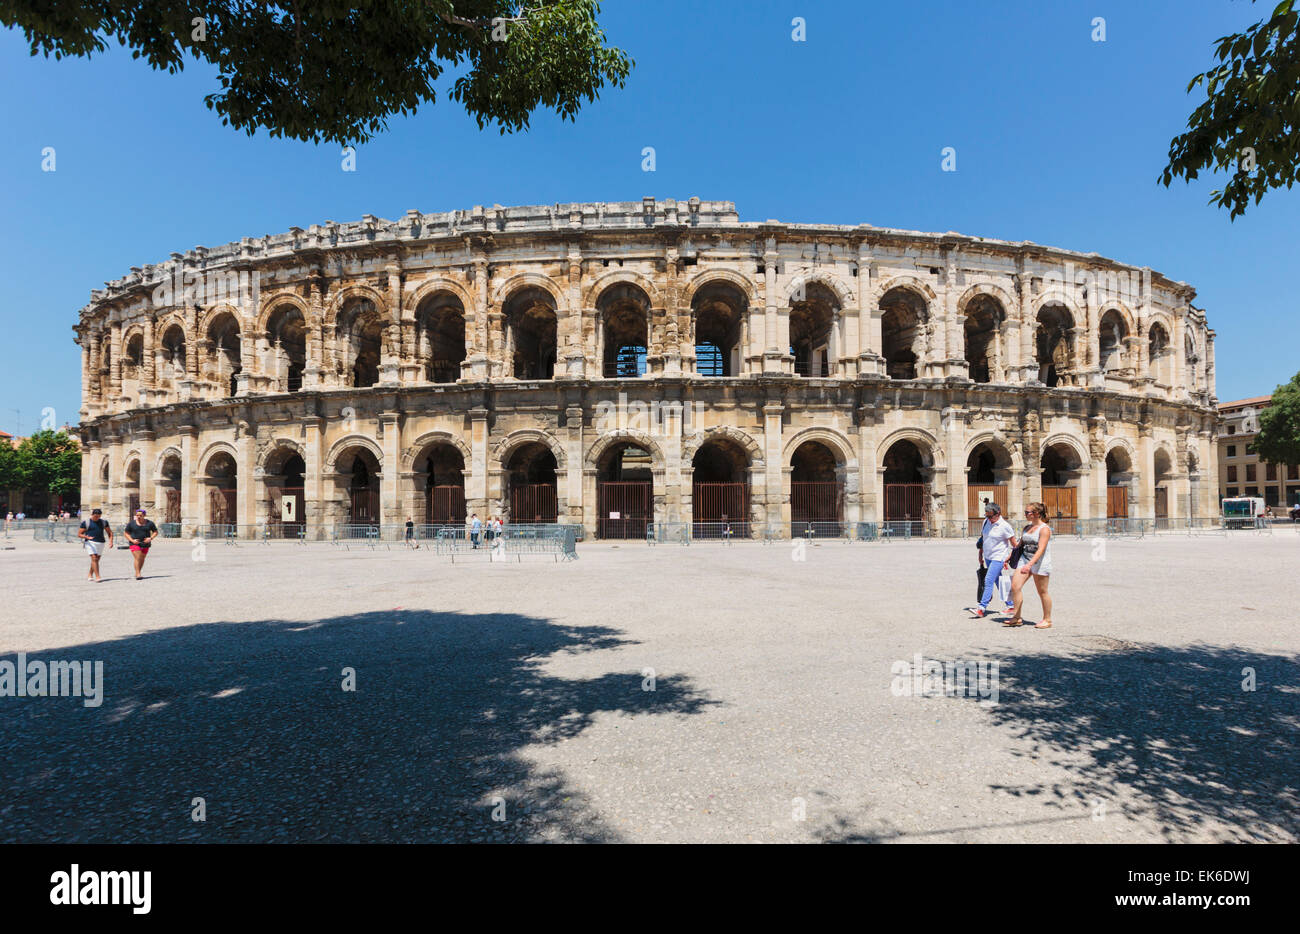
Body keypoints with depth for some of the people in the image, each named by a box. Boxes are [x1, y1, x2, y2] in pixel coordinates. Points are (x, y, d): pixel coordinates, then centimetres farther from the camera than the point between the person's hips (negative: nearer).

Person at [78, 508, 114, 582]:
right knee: (94, 558, -16)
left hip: (100, 543, 4)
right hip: (90, 542, -4)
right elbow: (79, 534, 0)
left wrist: (111, 541, 1)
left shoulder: (103, 522, 11)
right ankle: (97, 577, -21)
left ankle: (90, 575, 27)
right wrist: (87, 537, -19)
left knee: (96, 560, 9)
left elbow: (110, 532, 16)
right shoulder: (86, 523, 0)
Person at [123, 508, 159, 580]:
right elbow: (126, 533, 3)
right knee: (137, 558, -15)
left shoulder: (149, 523, 0)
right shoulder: (131, 523, -3)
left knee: (142, 559, 10)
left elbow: (155, 532, 6)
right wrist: (132, 540, -13)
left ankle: (137, 573, 25)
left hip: (145, 544, 3)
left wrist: (150, 538, -12)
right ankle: (138, 575, -17)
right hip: (135, 544, -3)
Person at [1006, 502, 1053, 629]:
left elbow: (1041, 550, -22)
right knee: (1015, 586, -5)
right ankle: (1017, 618, 1)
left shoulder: (1044, 529, -12)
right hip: (1025, 559, 7)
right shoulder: (1027, 528, 13)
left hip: (1040, 562, -7)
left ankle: (1047, 620, 19)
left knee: (1042, 591, 3)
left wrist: (1029, 564, -32)